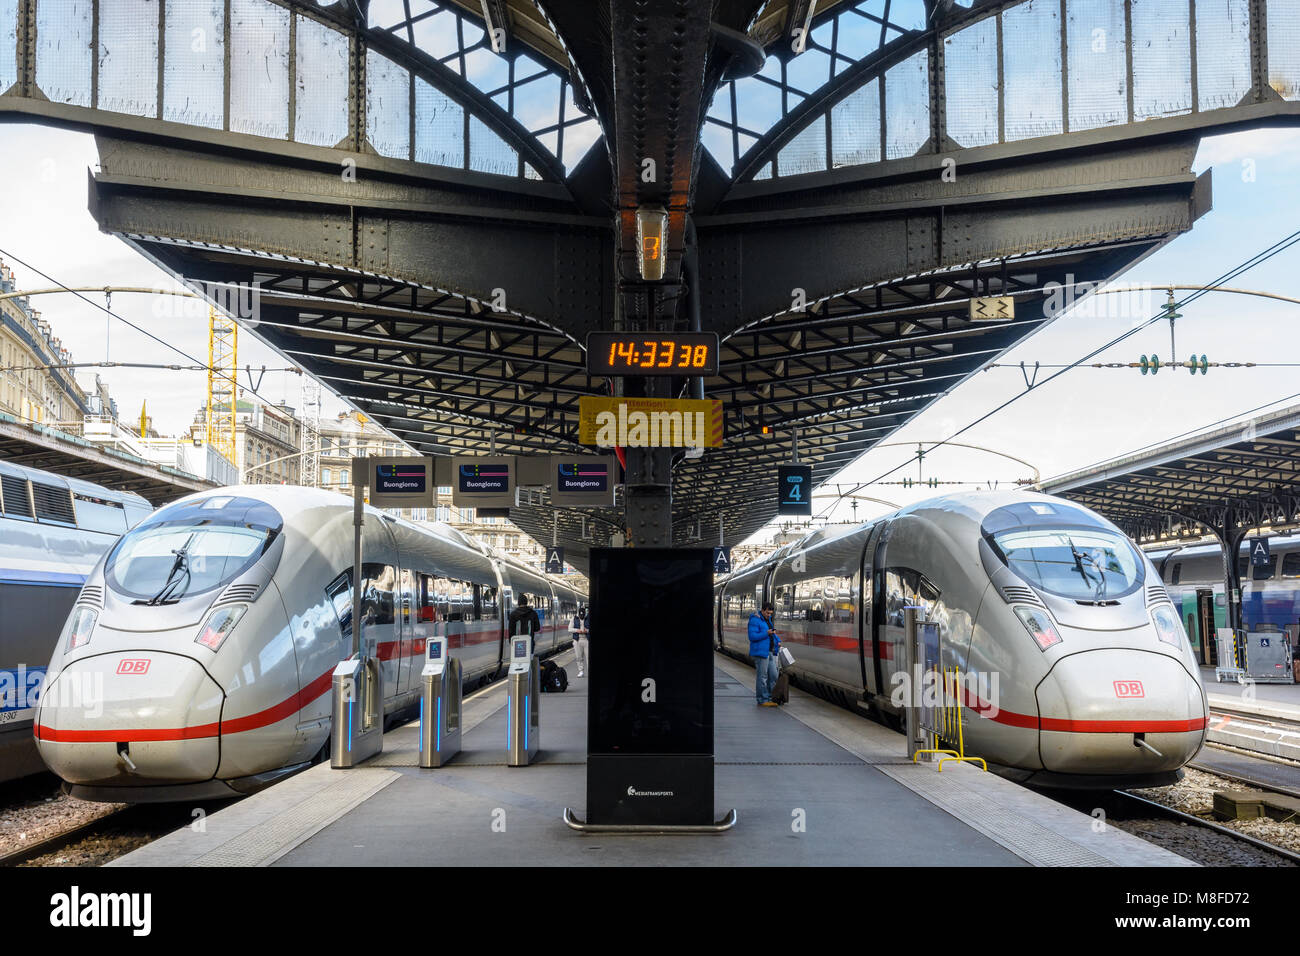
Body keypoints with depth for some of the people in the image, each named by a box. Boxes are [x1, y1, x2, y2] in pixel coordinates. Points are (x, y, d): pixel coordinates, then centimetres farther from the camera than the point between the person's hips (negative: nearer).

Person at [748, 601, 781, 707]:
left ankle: (770, 697, 16)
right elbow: (752, 636, -19)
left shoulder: (768, 619, 17)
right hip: (761, 652, -9)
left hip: (770, 652, 9)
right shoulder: (755, 620, -11)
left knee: (773, 675, 7)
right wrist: (766, 633, -24)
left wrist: (778, 641, 11)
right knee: (762, 676, -5)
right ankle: (762, 700, 1)